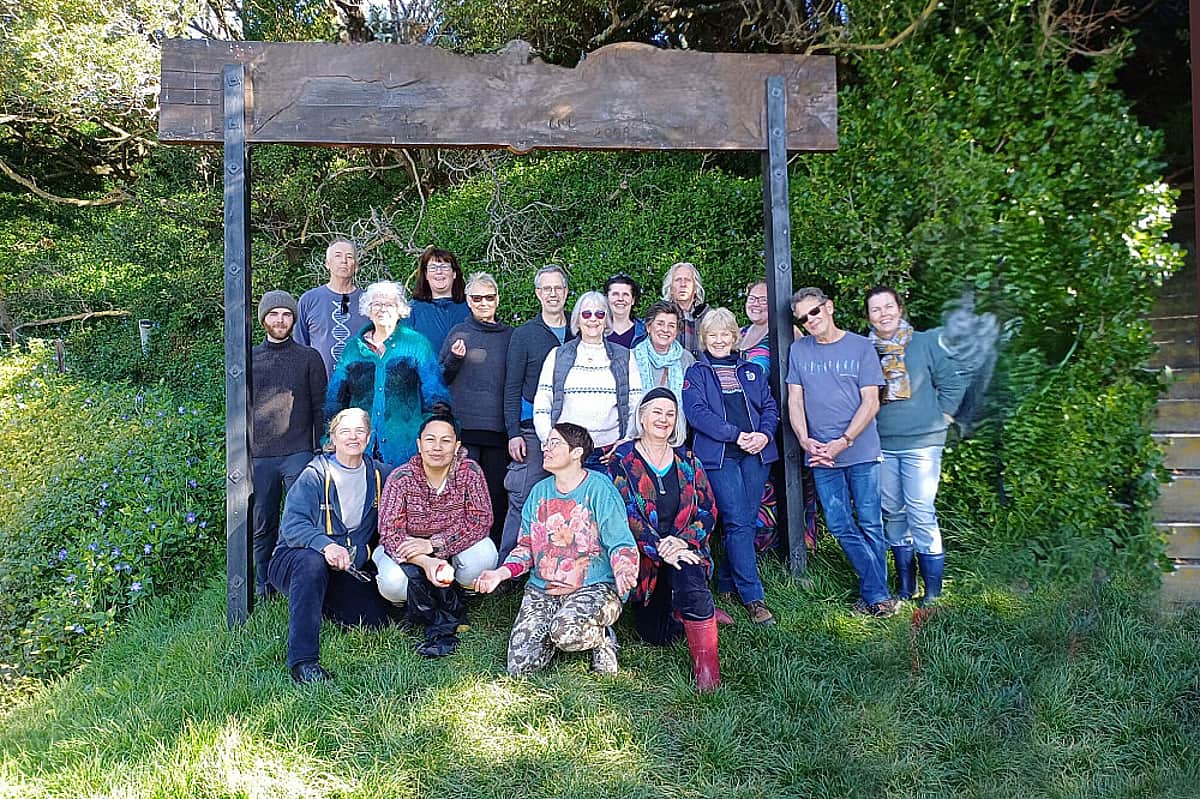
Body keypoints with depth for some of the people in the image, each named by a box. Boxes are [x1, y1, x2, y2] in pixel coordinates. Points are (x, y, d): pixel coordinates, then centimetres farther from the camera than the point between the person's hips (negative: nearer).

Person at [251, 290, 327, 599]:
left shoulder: (309, 358, 6)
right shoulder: (249, 359, 12)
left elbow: (320, 406, 5)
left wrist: (321, 450, -1)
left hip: (299, 454, -2)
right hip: (259, 457, 2)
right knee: (262, 525, 8)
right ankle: (263, 586, 19)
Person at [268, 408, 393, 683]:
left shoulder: (379, 474, 3)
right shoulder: (314, 475, -11)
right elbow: (292, 525, -22)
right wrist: (326, 545, -42)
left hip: (348, 568, 5)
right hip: (293, 559, -4)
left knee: (377, 620, -11)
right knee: (312, 561, -38)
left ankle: (322, 603, 18)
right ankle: (303, 660, -35)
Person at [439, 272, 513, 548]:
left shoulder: (509, 336, 12)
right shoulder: (459, 333, 5)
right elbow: (440, 378, 7)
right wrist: (454, 359, -12)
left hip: (499, 427, 2)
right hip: (463, 425, -2)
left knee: (497, 492, 3)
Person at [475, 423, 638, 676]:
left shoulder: (599, 489, -8)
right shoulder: (539, 491, 9)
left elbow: (622, 545, -9)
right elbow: (526, 546, 12)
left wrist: (624, 573, -31)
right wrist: (502, 572, -7)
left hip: (594, 587, -5)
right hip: (542, 589, 5)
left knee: (568, 634, -35)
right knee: (520, 667, -10)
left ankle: (602, 638, 0)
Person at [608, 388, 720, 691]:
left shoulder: (687, 460, 6)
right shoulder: (622, 460, -3)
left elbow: (707, 509, 2)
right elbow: (625, 514, -12)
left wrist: (682, 541, -16)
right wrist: (660, 548, -23)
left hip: (684, 548, 0)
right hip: (642, 555, 0)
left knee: (689, 580, -35)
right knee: (656, 636, 0)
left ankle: (707, 667, -21)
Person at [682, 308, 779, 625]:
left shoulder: (752, 371, 19)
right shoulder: (696, 373, 7)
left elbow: (770, 406, 14)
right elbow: (696, 411, -7)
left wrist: (764, 434, -7)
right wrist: (735, 435, -15)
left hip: (756, 453, 4)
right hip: (719, 455, -4)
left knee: (747, 521, 5)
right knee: (737, 522, -10)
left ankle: (727, 582, 20)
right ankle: (753, 596, -6)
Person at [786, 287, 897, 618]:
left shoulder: (860, 347, 0)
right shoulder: (798, 351, 8)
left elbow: (870, 402, -4)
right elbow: (794, 401, 7)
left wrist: (842, 442, -13)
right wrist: (805, 441, -9)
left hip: (861, 452, -2)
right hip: (821, 455, 2)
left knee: (869, 524, 2)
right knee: (840, 526, 3)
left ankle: (872, 593, 14)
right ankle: (878, 594, 15)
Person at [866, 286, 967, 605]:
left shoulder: (926, 342, -1)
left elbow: (954, 381, 2)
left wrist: (940, 418, 0)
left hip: (921, 442, -3)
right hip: (881, 445, 4)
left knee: (921, 513, -7)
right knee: (893, 513, 10)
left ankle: (932, 590, 4)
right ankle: (904, 587, 22)